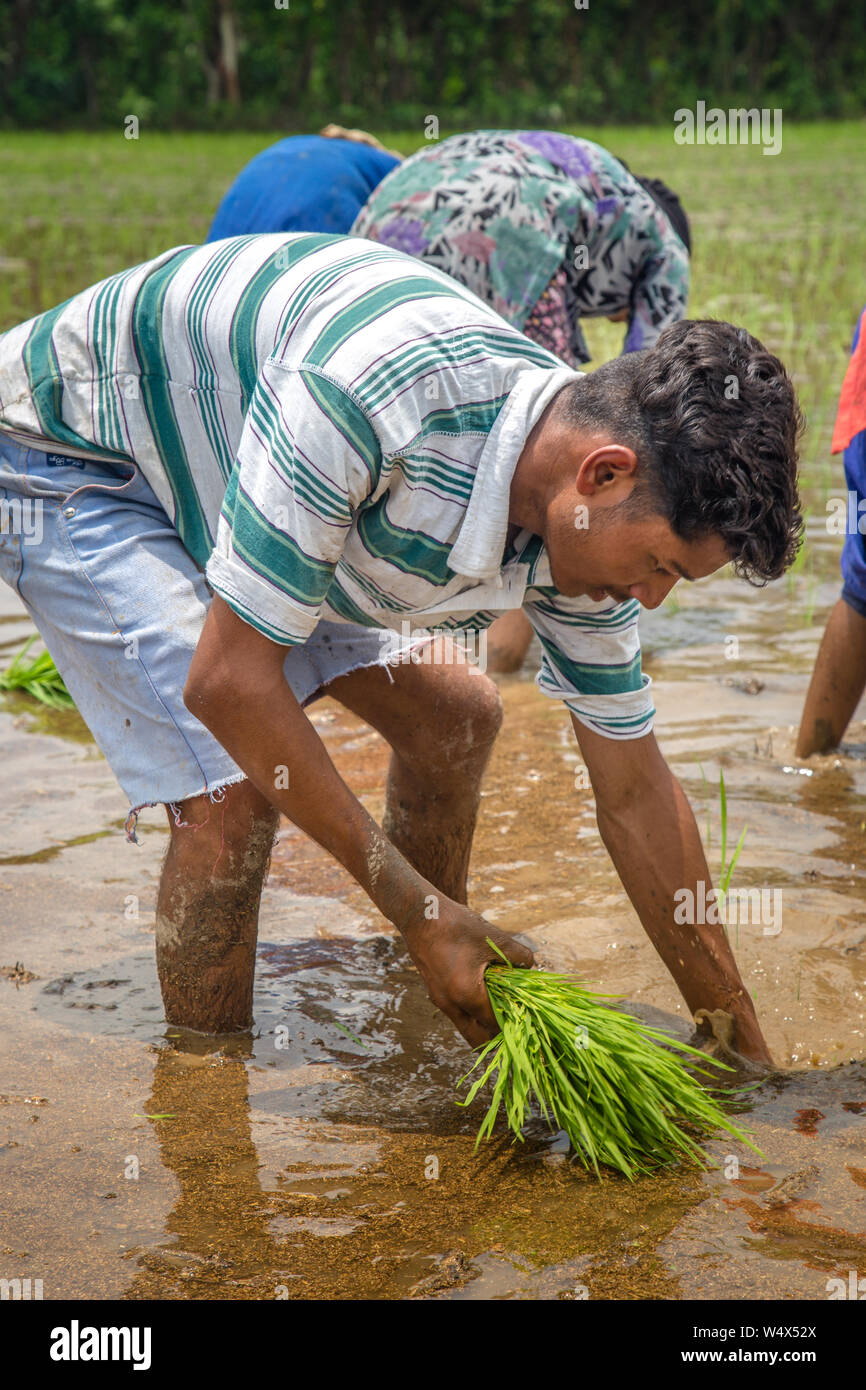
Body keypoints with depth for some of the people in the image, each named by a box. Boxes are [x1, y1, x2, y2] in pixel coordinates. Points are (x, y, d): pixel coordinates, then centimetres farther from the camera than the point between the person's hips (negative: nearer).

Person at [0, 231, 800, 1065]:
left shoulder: (589, 526, -16)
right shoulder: (370, 394, -42)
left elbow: (637, 793, -5)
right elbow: (227, 681, -35)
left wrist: (740, 1040, 0)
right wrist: (417, 909, -28)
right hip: (67, 454, -7)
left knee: (454, 716, 7)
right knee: (230, 793, -22)